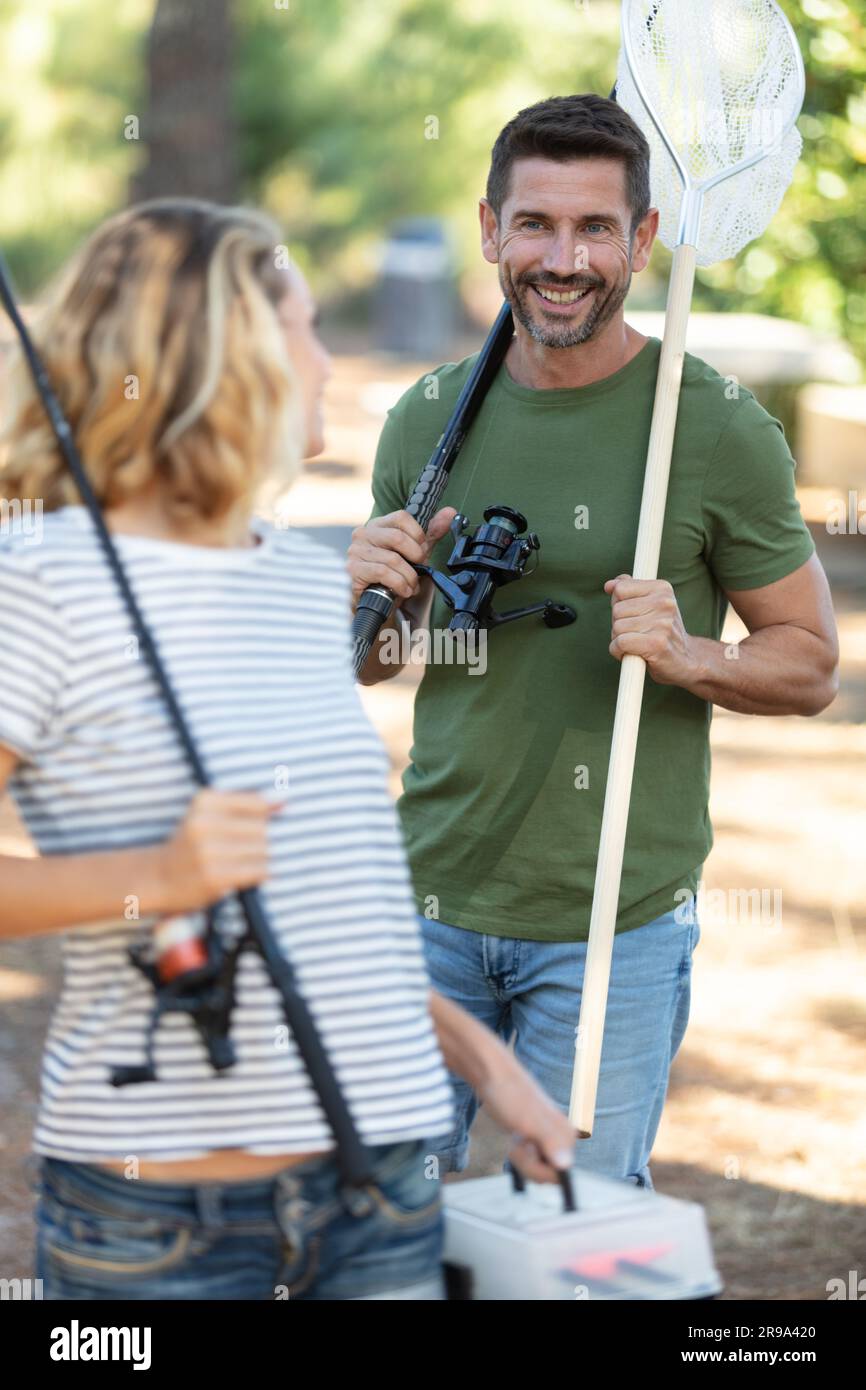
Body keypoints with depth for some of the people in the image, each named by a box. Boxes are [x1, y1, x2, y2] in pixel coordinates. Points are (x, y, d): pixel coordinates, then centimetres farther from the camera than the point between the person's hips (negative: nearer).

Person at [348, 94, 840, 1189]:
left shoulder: (721, 429, -8)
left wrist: (691, 655, -21)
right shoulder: (427, 418, 4)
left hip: (615, 922, -3)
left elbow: (812, 664, -1)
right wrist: (366, 593, -9)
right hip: (435, 897, 3)